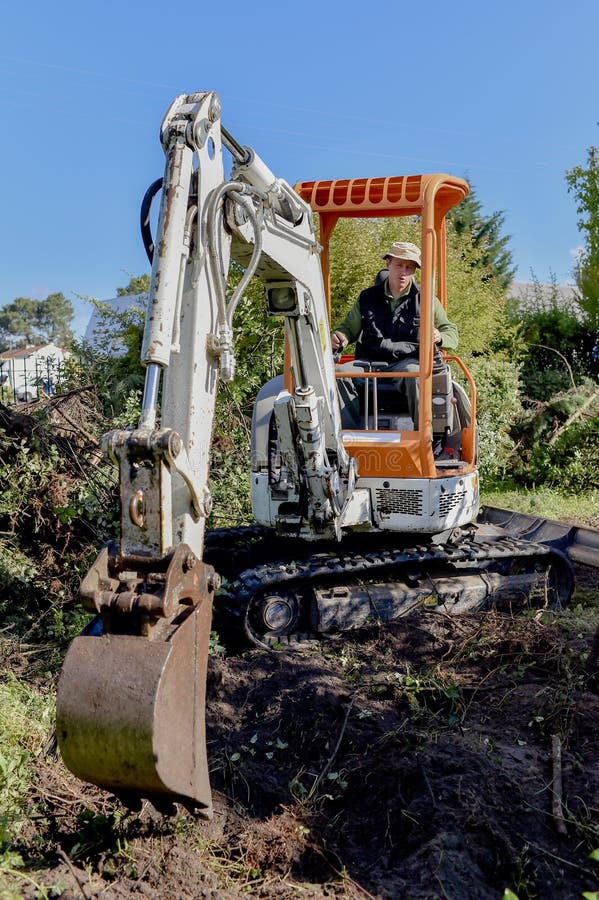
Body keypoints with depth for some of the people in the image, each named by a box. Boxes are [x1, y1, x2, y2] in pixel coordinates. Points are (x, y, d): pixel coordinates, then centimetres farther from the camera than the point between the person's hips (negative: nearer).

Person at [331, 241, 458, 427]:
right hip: (369, 362, 2)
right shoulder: (367, 297, 16)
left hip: (407, 362, -2)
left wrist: (439, 337, -10)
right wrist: (339, 337, 0)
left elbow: (451, 331, 16)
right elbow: (349, 327, 26)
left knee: (415, 375, -39)